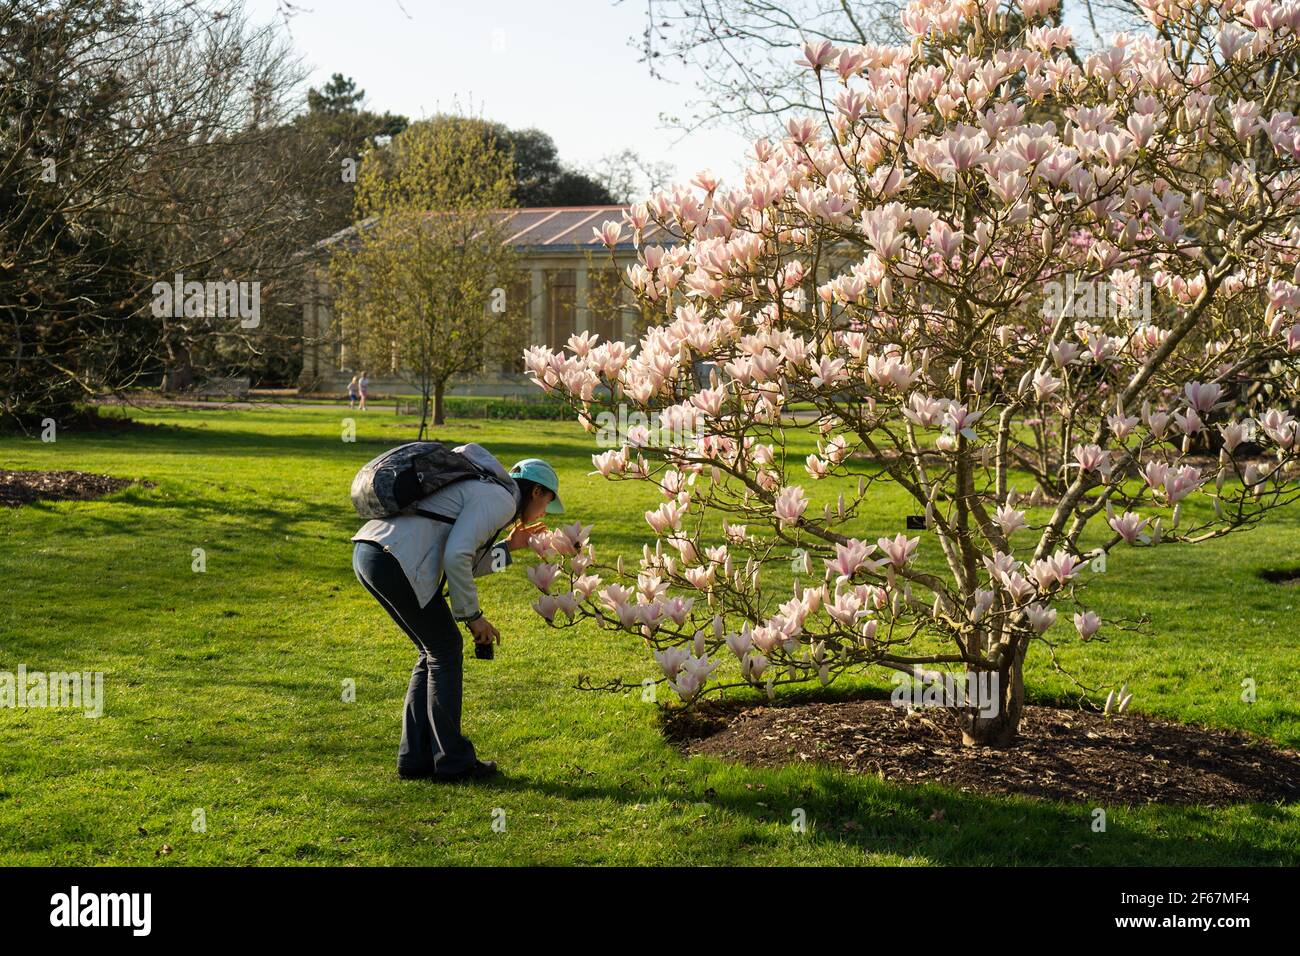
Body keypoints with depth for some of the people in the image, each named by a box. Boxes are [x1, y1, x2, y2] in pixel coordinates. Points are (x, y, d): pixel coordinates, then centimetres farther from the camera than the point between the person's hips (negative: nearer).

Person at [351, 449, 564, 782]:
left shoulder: (479, 491, 27)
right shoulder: (501, 500, -3)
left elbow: (459, 566, 27)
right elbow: (455, 557, -15)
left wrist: (507, 547, 29)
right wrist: (473, 615, -5)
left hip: (366, 552, 10)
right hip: (394, 559, -10)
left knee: (433, 652, 18)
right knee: (445, 651, 5)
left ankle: (415, 759, 20)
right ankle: (452, 760, 11)